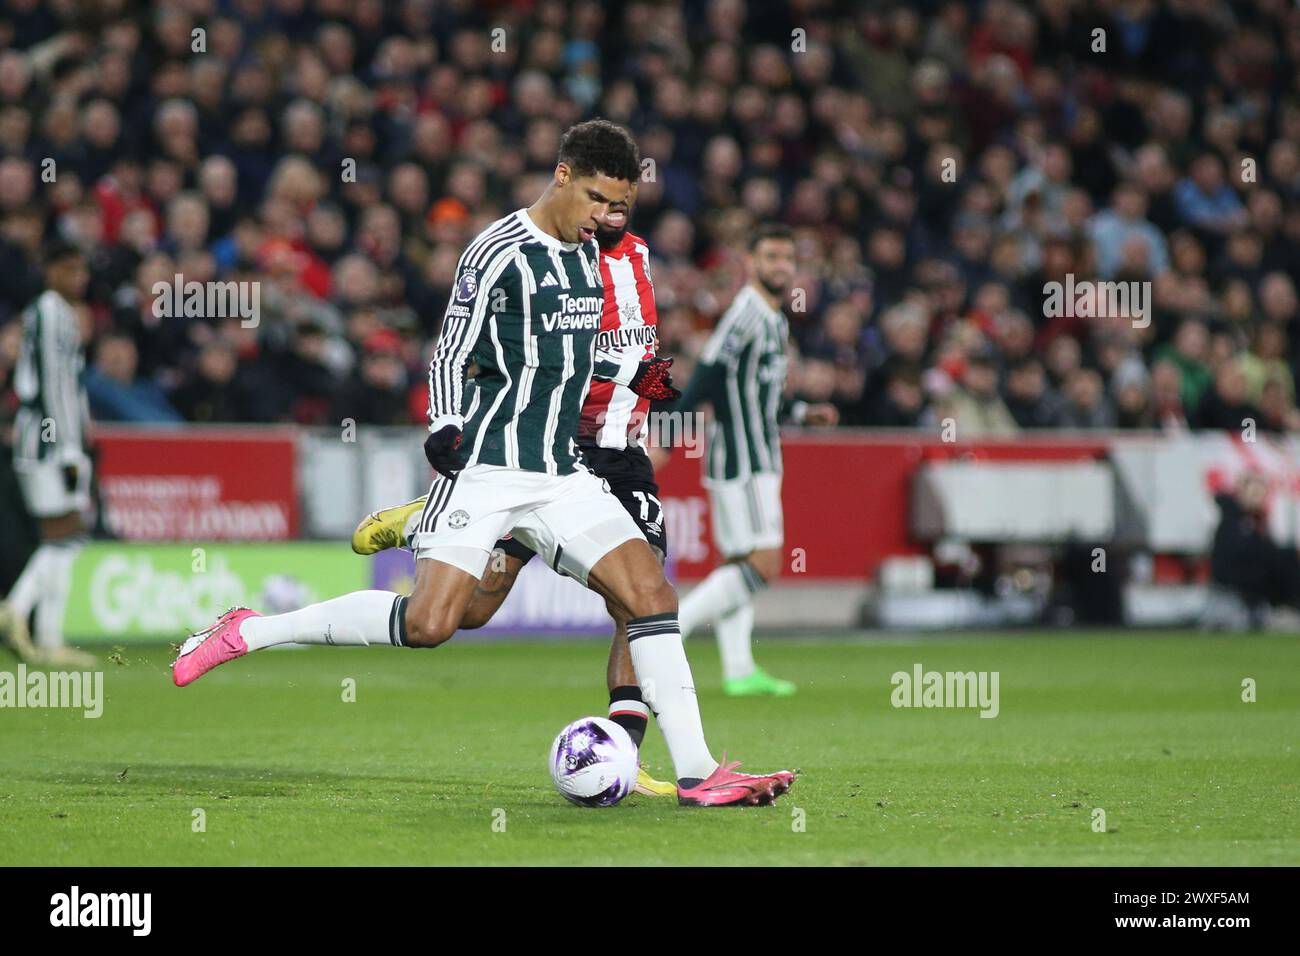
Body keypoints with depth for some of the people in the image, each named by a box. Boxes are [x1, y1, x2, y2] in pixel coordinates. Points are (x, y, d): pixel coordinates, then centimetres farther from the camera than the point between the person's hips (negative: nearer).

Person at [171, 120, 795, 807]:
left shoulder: (588, 252, 15)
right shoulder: (499, 253, -9)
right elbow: (449, 356, -7)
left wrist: (632, 376, 16)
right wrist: (444, 429, -22)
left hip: (562, 476, 7)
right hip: (486, 468, -7)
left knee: (651, 593, -9)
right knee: (429, 622, -17)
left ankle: (696, 775, -7)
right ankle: (243, 633, -3)